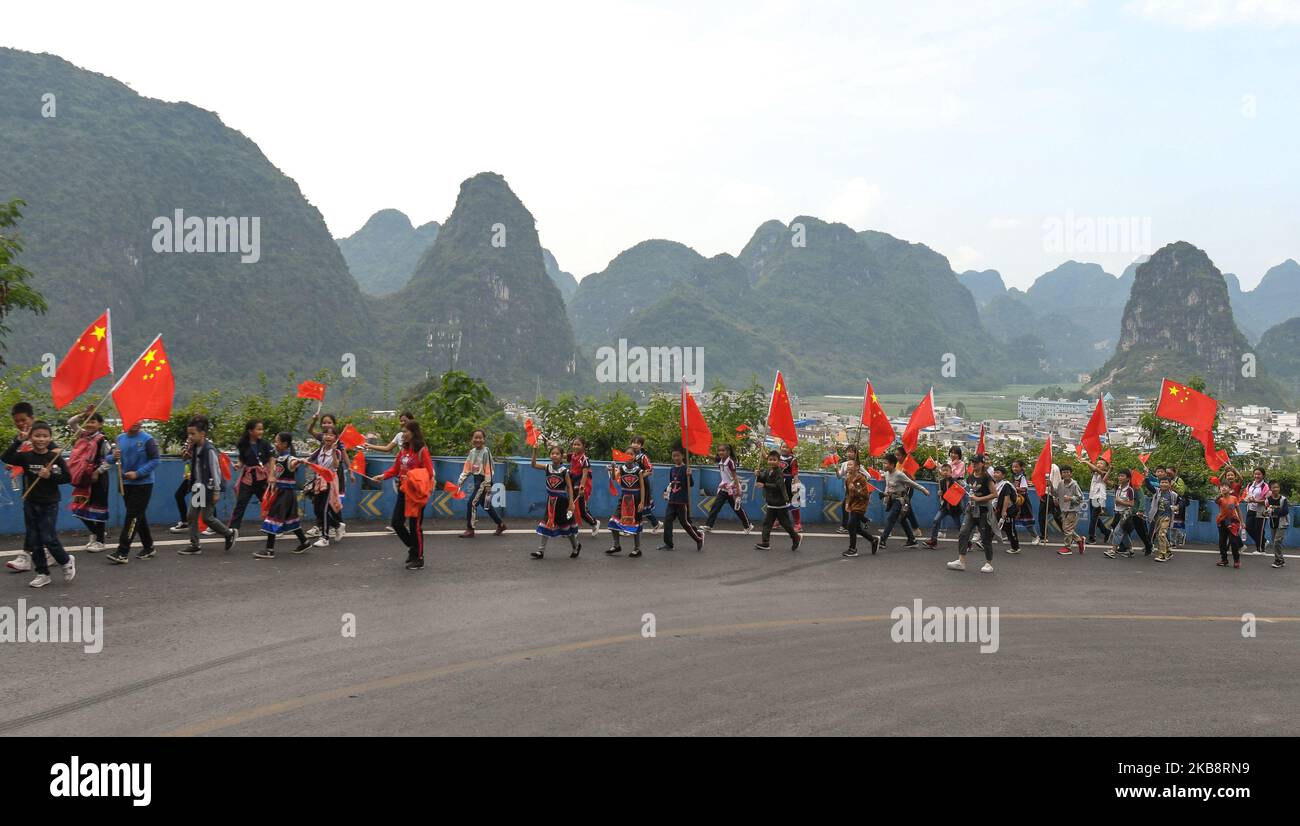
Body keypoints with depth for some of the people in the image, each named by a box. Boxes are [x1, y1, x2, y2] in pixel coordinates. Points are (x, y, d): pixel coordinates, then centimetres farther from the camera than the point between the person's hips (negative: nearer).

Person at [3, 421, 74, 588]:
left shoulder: (55, 457, -6)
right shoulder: (25, 456, -2)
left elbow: (67, 478, -4)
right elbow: (5, 458, -19)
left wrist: (50, 476, -18)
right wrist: (18, 441, -22)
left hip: (49, 504, -3)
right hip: (30, 504, 3)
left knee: (48, 538, -6)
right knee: (34, 540, 8)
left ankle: (67, 561, 20)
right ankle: (43, 574, 19)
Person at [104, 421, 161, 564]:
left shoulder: (147, 440, -9)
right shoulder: (120, 438, 7)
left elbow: (154, 461, -13)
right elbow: (110, 460, 12)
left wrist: (138, 474, -20)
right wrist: (114, 457, -11)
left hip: (142, 484, -6)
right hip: (125, 483, 6)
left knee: (133, 517, -8)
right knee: (139, 516, 14)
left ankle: (122, 553, -7)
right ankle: (148, 548, 25)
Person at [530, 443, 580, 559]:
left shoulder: (564, 470, -12)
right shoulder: (548, 467, -1)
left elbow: (570, 487, -10)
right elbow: (534, 465, -6)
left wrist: (571, 504, -13)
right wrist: (535, 450, -17)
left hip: (561, 501, -4)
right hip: (550, 500, 4)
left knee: (566, 524, 9)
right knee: (547, 524, 2)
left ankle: (576, 547, 30)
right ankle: (541, 550, 6)